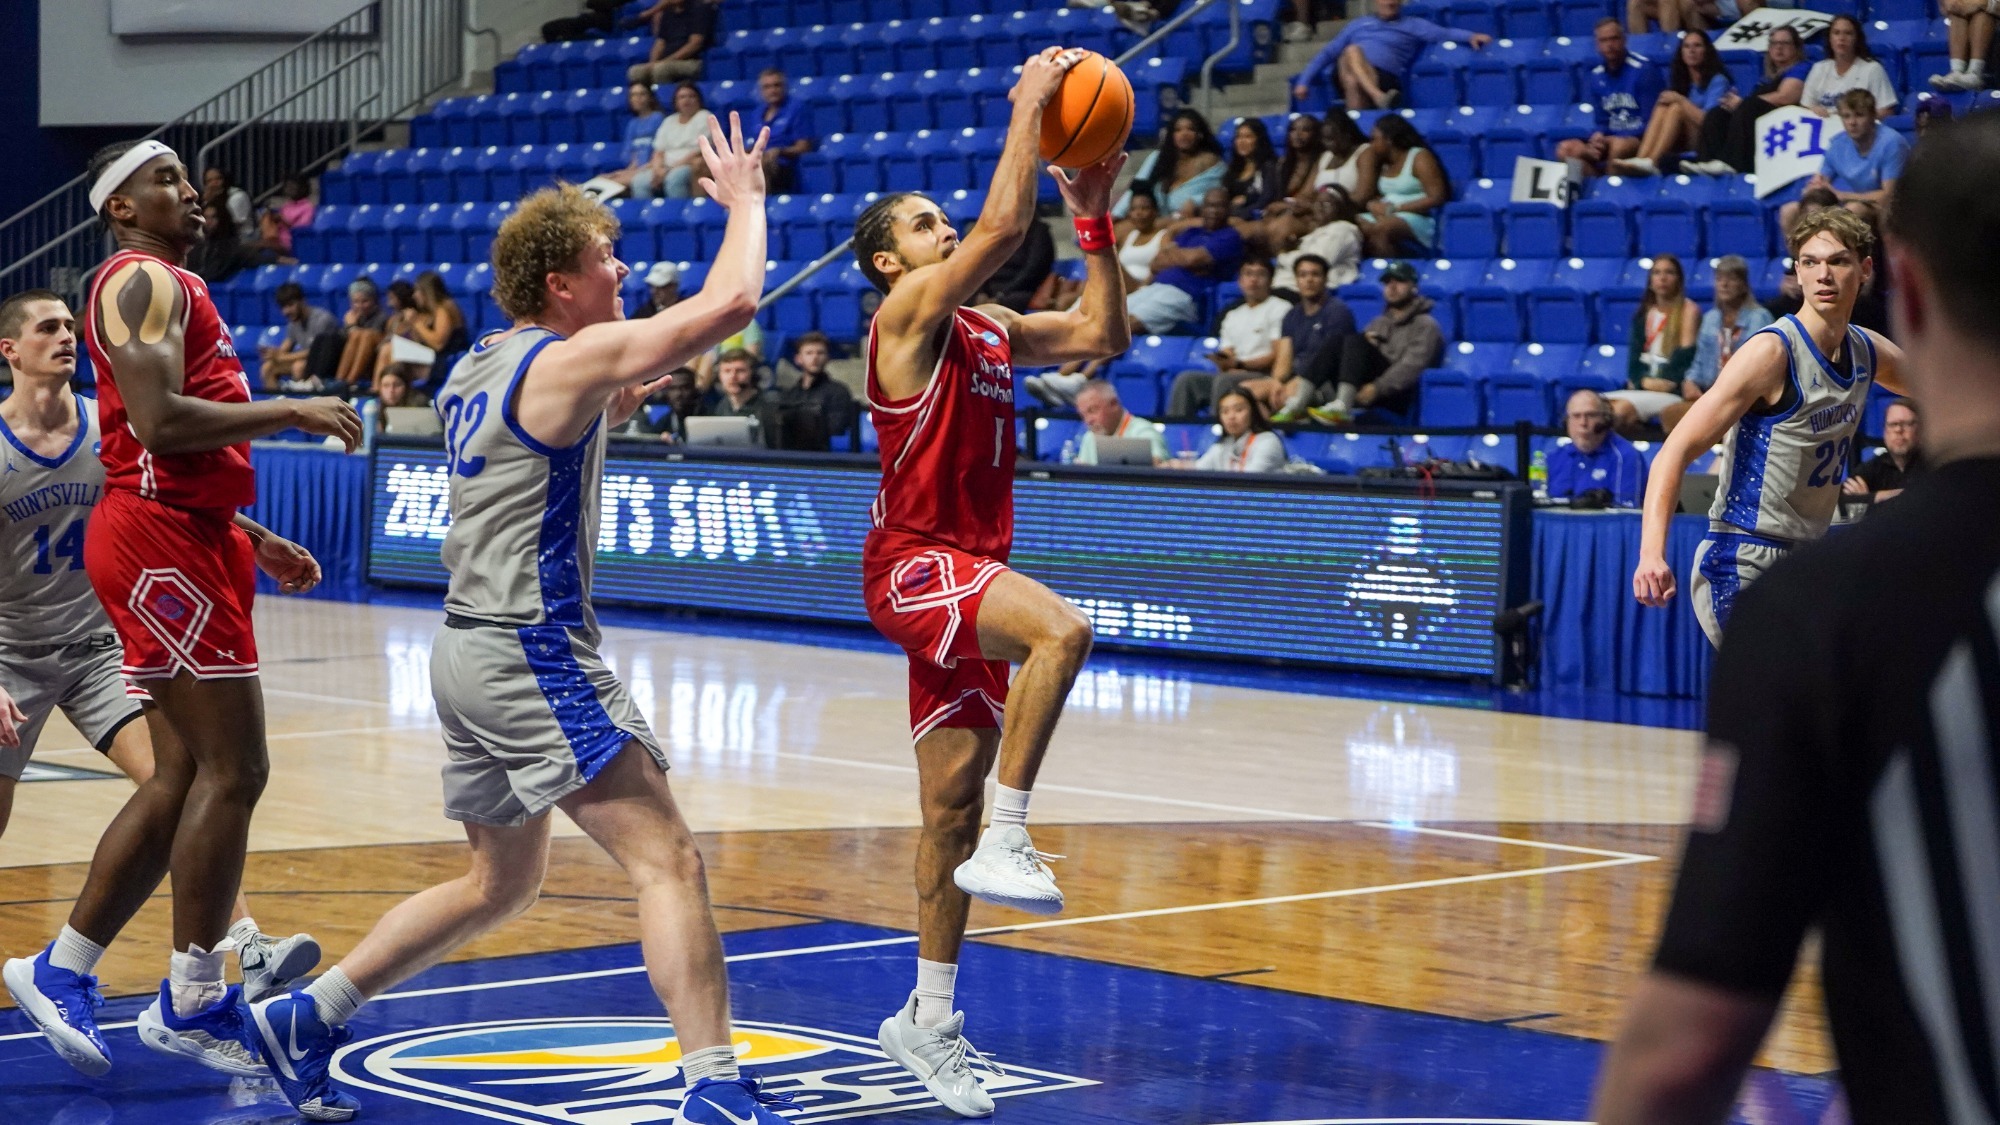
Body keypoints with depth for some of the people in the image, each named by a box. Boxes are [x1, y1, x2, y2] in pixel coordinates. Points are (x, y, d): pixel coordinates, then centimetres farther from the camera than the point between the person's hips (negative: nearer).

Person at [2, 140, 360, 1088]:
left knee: (182, 779, 10)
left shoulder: (174, 289, 24)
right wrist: (291, 413, -16)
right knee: (232, 771, -9)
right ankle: (192, 1003, -2)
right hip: (159, 542, -10)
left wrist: (256, 541, 22)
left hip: (189, 539, 10)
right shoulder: (141, 281, -9)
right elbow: (158, 423, -22)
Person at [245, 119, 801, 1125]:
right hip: (529, 654, -9)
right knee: (667, 858, -11)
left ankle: (302, 1020, 23)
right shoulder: (570, 359, -13)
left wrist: (606, 413, 18)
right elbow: (731, 299, -18)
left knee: (501, 884, 20)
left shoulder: (480, 368, 13)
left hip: (473, 651, 9)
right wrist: (744, 199, -2)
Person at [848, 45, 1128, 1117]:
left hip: (964, 573, 8)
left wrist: (1094, 223, 13)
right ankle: (1005, 844, -28)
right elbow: (1004, 225, -19)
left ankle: (927, 1018, 15)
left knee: (952, 800, 9)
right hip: (913, 561, -8)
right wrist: (1027, 105, -11)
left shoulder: (990, 330, 18)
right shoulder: (910, 307, -6)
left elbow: (1102, 335, 19)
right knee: (1061, 629, -34)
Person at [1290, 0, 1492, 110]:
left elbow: (1443, 33, 3)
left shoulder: (1412, 25, 20)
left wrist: (1470, 36, -16)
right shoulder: (1358, 25, 28)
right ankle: (1378, 97, -49)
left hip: (1383, 79, -1)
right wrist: (1304, 81, 14)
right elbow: (1327, 53, 24)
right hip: (1346, 74, 1)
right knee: (1352, 51, -32)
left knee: (1355, 83, -35)